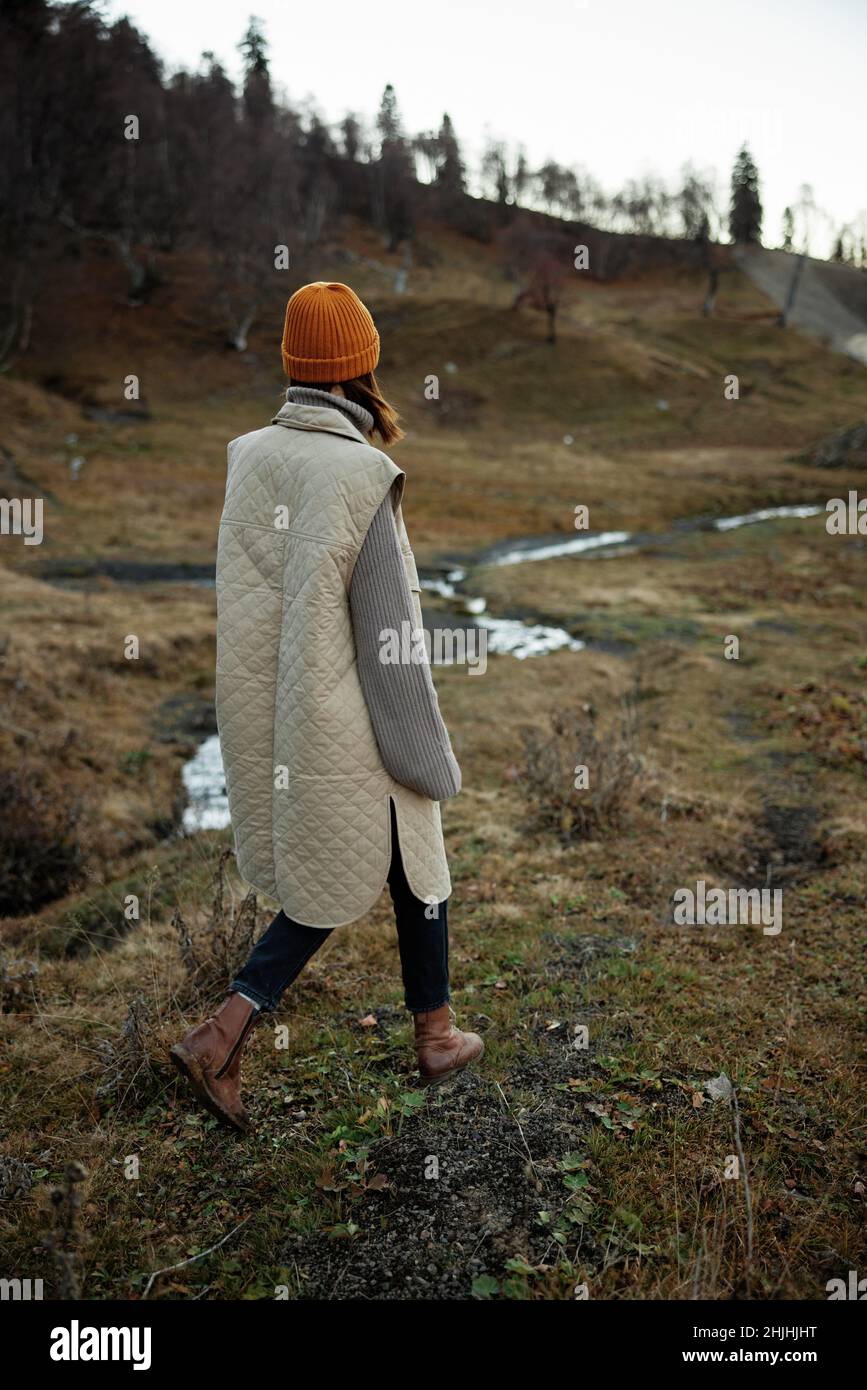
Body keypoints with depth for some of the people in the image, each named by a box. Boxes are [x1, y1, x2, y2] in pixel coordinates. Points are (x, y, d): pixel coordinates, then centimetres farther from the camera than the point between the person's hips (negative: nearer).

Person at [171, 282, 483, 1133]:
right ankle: (435, 1035, 38)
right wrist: (430, 759, -9)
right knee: (412, 869, 18)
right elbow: (389, 637, -19)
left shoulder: (250, 457, -1)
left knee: (330, 881, 21)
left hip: (264, 717, 6)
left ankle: (222, 1037, 13)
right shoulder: (363, 479, -20)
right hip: (352, 731, -6)